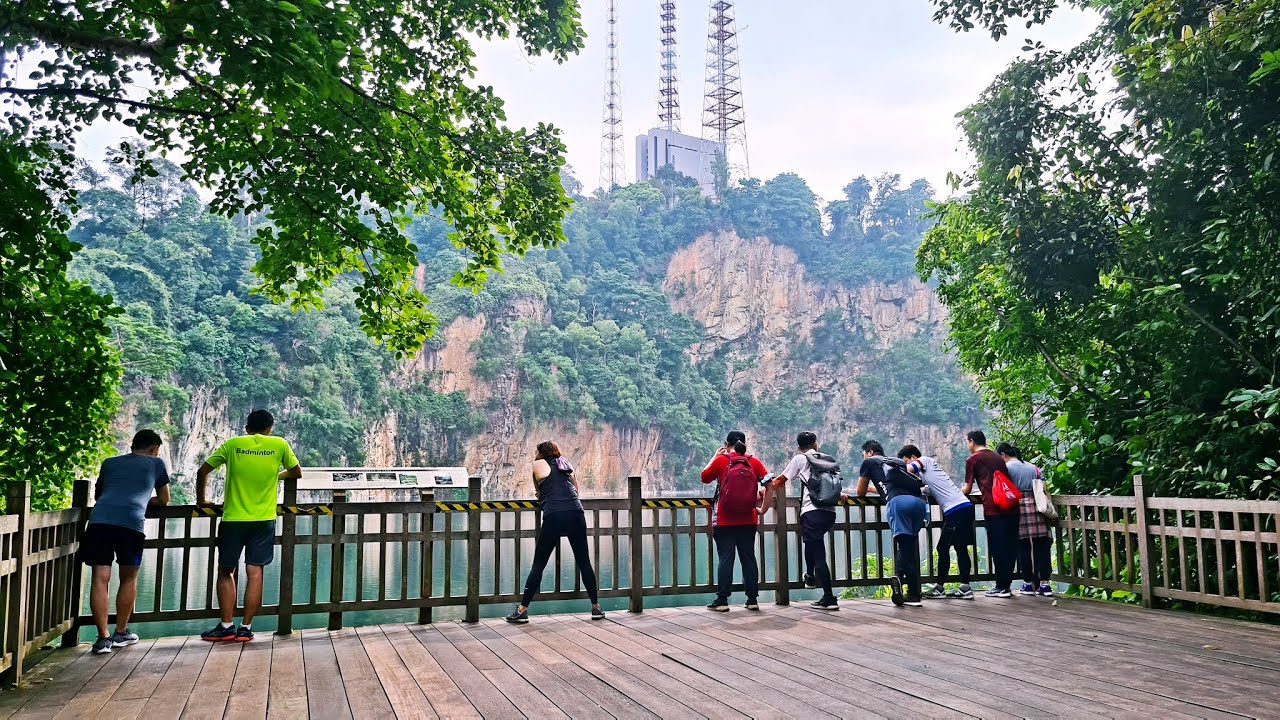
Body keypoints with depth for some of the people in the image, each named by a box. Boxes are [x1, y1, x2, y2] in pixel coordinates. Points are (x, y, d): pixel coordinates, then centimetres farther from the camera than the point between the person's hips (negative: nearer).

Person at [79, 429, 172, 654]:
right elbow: (164, 500, 30)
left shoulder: (109, 463, 30)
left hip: (99, 519, 2)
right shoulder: (156, 463, 21)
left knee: (100, 579, 4)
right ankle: (120, 633, 22)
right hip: (131, 522, -2)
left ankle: (103, 638, 1)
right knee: (129, 578, 13)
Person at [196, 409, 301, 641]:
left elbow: (203, 471, 6)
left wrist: (201, 499, 19)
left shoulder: (232, 444, 3)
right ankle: (246, 628, 4)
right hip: (264, 520, 0)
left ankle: (226, 626, 10)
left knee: (226, 572, 11)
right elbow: (296, 473, 13)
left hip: (233, 519, 0)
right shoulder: (279, 444, 2)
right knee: (255, 572, 3)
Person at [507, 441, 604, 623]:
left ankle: (522, 610, 7)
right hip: (576, 513, 3)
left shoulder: (538, 464, 14)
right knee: (584, 562, 12)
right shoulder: (566, 464, 23)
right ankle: (596, 608, 16)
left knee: (538, 565, 5)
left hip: (553, 516, -3)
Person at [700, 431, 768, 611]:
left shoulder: (721, 460, -4)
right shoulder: (754, 462, 4)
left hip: (724, 521, -2)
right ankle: (752, 600, 12)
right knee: (748, 558, 9)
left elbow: (704, 478, 8)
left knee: (725, 558, 0)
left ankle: (722, 600, 1)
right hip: (748, 521, 2)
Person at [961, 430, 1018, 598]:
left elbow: (967, 489, 5)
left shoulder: (973, 459, 3)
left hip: (993, 508, -6)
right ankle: (1006, 583, 11)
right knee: (1010, 546, 7)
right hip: (1011, 506, 6)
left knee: (997, 548, -2)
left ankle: (1001, 587, 1)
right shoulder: (998, 457, 21)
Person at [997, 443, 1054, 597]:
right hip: (1037, 508, 5)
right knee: (1041, 547, 4)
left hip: (1018, 509, -4)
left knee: (1023, 547, 2)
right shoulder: (1033, 467, 17)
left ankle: (1028, 584, 8)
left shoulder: (1006, 467, -1)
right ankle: (1044, 584, 3)